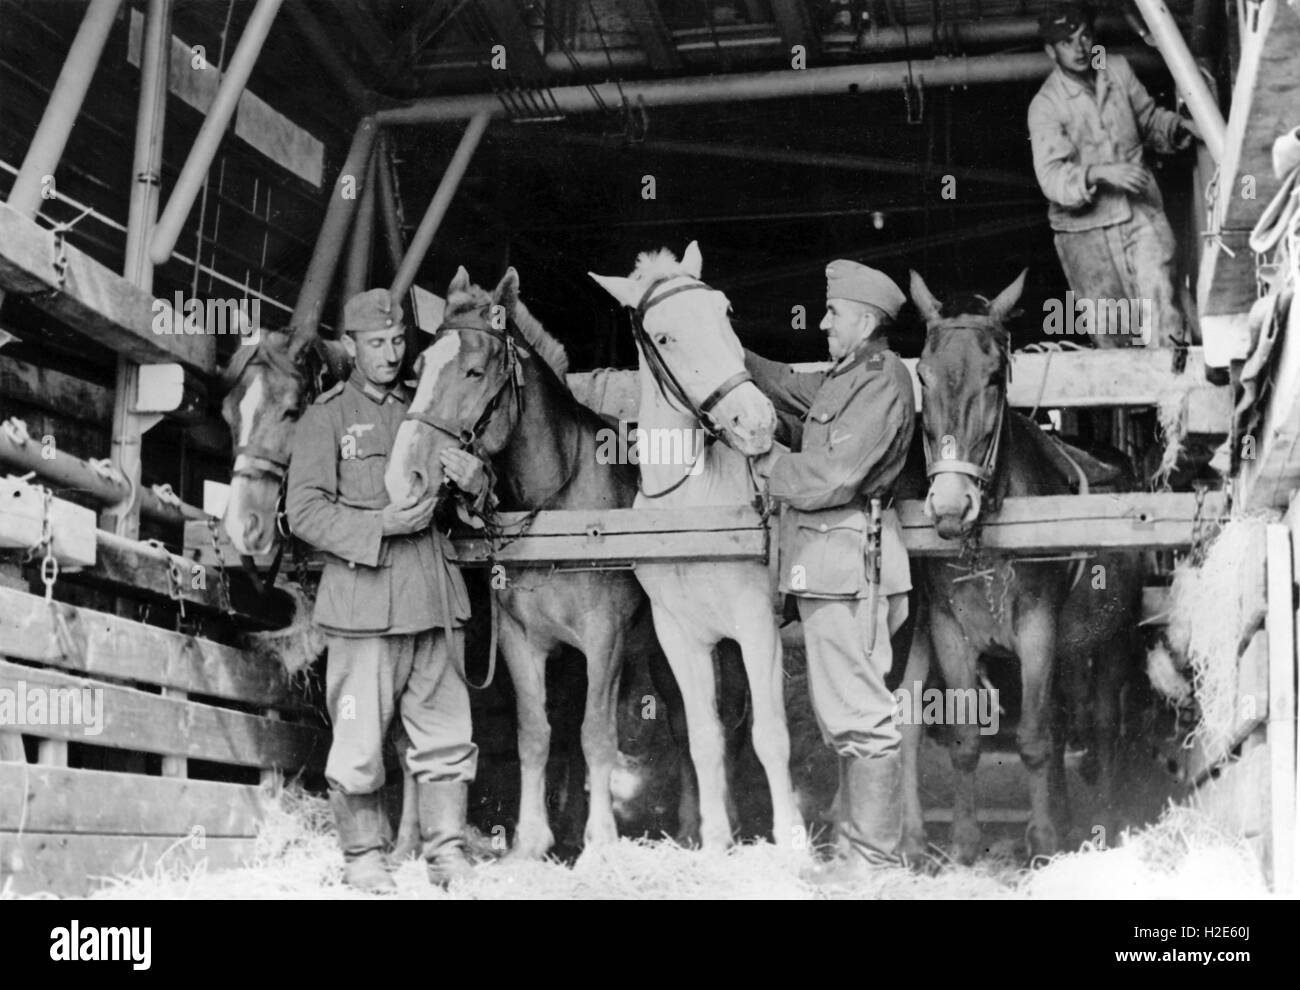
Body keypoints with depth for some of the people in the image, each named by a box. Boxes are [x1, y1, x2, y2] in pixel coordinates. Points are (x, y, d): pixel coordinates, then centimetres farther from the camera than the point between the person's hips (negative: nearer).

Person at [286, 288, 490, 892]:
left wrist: (474, 480, -3)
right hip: (363, 599, -4)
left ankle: (448, 855, 14)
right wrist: (381, 525, -17)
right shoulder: (327, 417, 2)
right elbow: (305, 512, -6)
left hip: (430, 598, 5)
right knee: (360, 740, 0)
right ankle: (363, 860, 13)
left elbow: (469, 507, 21)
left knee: (447, 736, 6)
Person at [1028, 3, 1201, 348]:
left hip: (1140, 210, 2)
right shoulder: (1045, 106, -11)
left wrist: (1180, 127, -1)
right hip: (1087, 227, -2)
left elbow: (1149, 119, 19)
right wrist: (1099, 173, -36)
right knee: (1110, 332, 5)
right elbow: (1052, 177, -21)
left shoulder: (1117, 69, 2)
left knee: (1159, 299, -13)